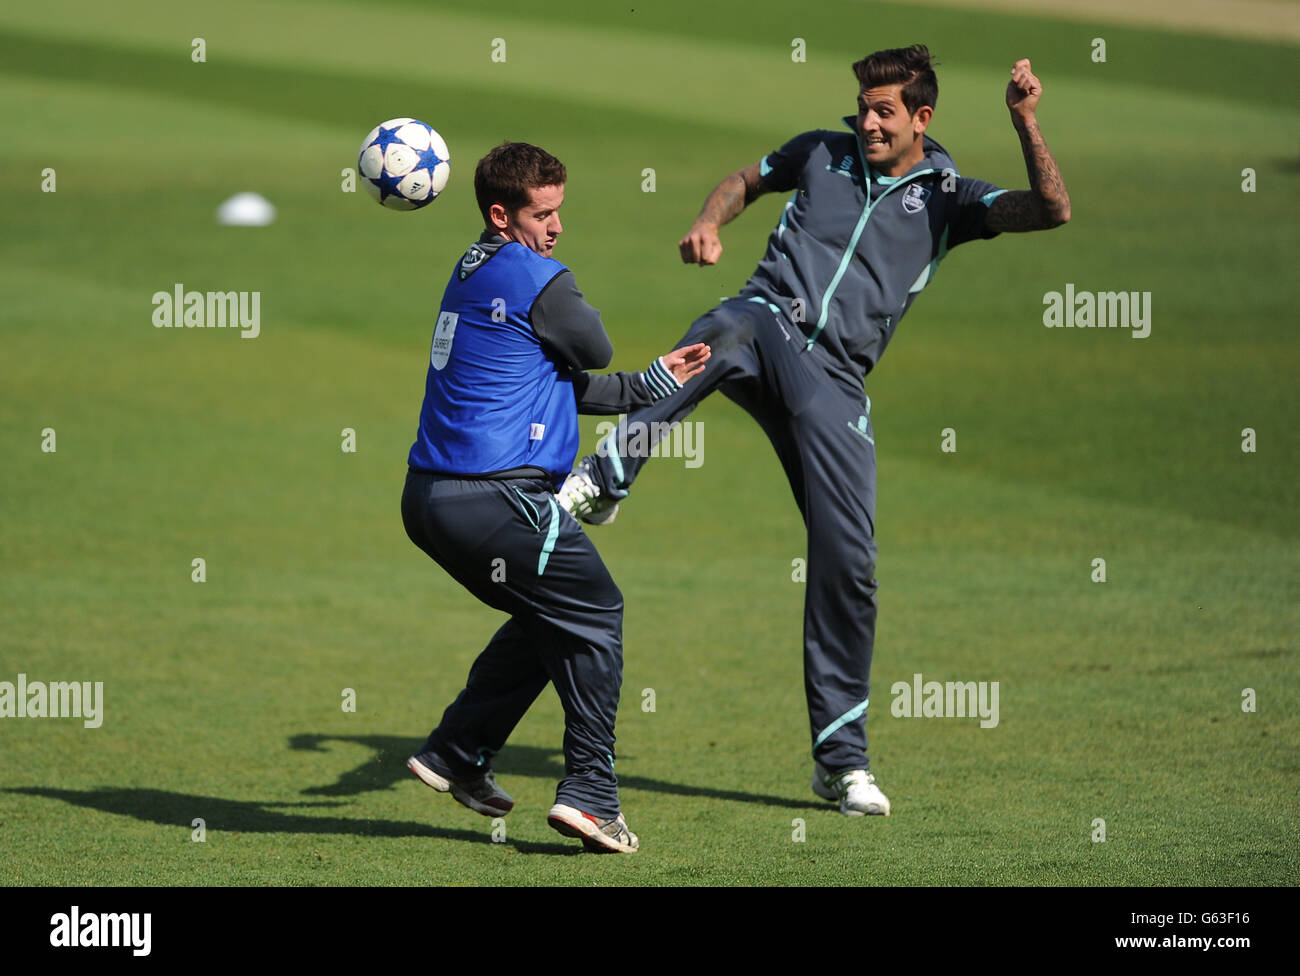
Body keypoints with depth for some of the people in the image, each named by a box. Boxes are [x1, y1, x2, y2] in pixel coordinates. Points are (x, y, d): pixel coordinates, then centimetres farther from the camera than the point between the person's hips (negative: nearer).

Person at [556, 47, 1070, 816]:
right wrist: (709, 223, 12)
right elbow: (747, 180, 33)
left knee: (848, 560, -5)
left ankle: (842, 761, 6)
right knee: (721, 335, -40)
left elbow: (1052, 211, -4)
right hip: (769, 320, 0)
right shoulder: (825, 153, 15)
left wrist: (1026, 122, -16)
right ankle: (602, 483, -49)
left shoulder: (948, 198, 10)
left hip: (836, 379, 0)